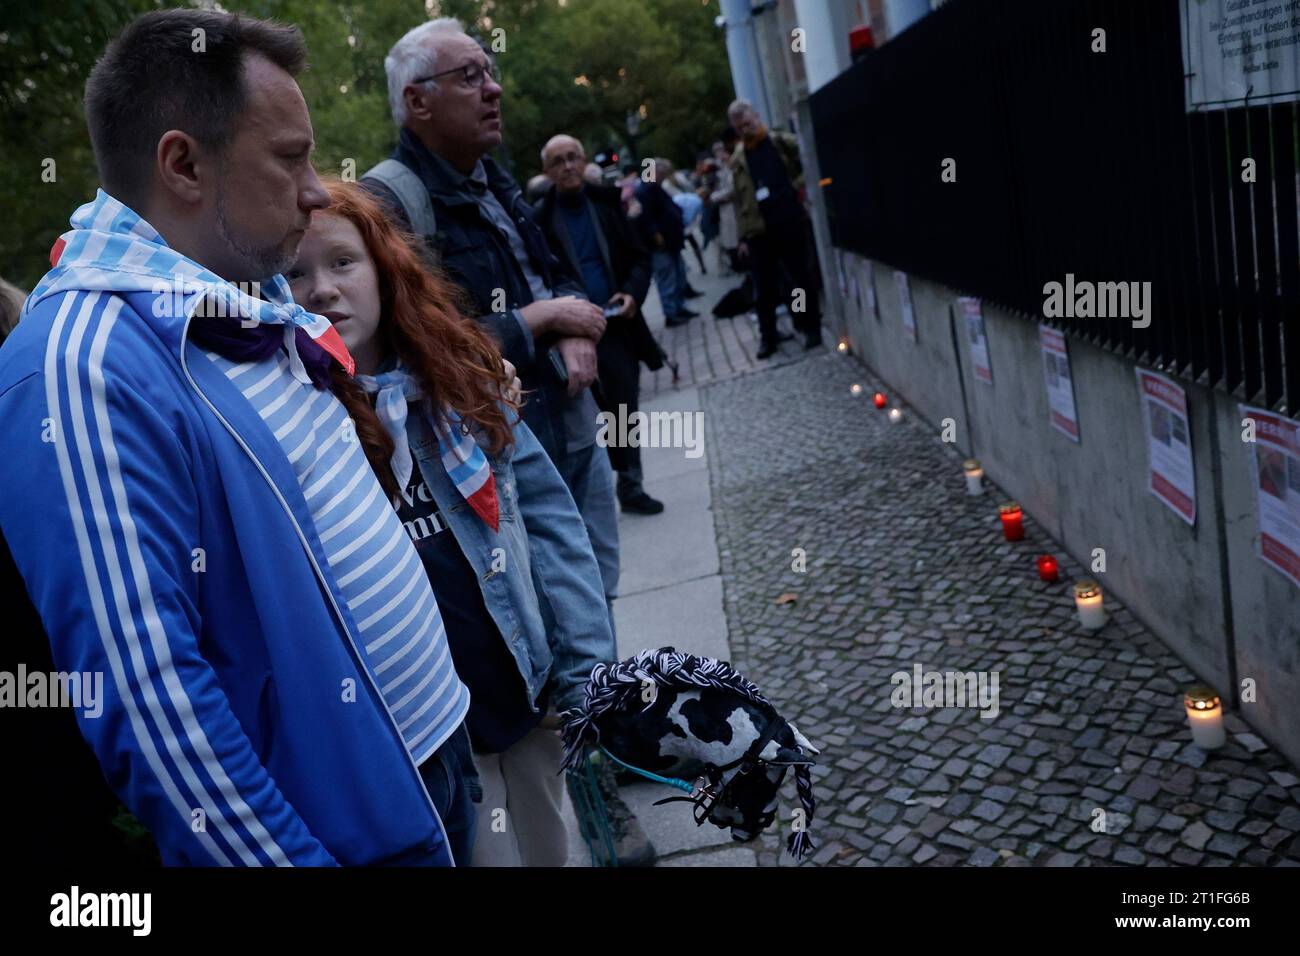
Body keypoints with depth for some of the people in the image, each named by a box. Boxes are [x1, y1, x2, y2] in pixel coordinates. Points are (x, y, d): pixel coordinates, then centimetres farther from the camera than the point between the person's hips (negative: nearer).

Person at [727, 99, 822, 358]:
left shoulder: (783, 143, 1)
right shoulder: (737, 159, 11)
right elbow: (740, 201, 12)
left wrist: (800, 185, -16)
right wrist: (743, 236, 8)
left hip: (789, 224, -2)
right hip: (758, 231, 3)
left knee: (802, 278, 4)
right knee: (764, 288, 5)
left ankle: (811, 327, 17)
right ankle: (768, 337, 15)